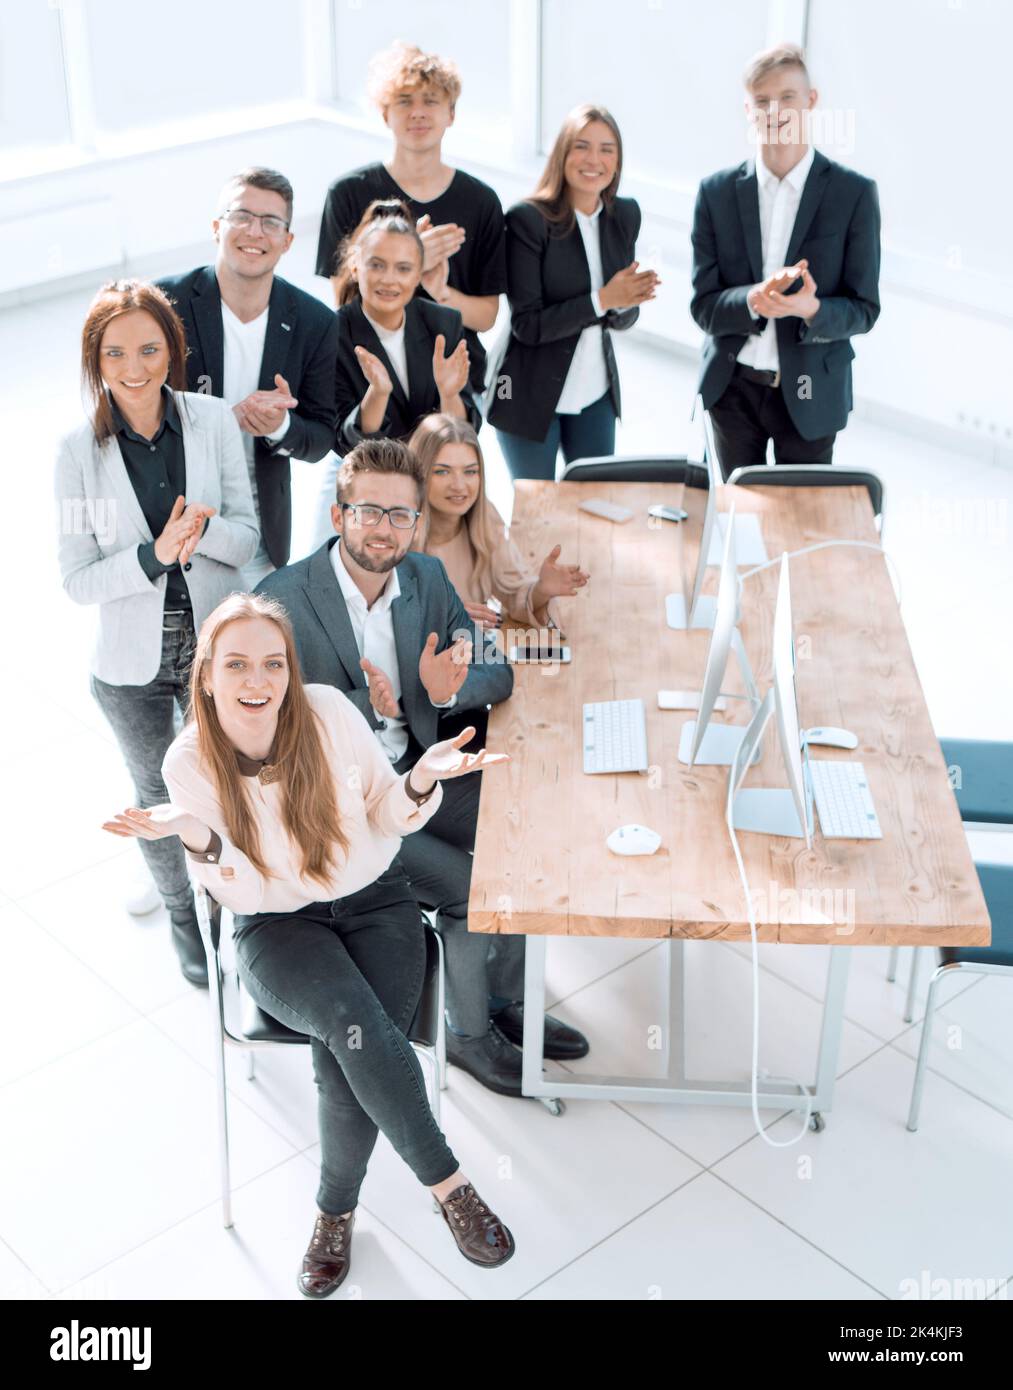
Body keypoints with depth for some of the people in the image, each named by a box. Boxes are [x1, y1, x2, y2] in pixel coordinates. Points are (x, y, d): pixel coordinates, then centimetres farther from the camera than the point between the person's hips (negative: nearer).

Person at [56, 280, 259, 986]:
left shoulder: (215, 421, -11)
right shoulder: (80, 450, -14)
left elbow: (247, 536, -7)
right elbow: (78, 578, -13)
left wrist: (203, 530, -29)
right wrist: (155, 554, -29)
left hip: (217, 646, 1)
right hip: (133, 664, 0)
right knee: (159, 796, 19)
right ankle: (184, 915, 45)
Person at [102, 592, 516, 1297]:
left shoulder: (330, 712, -13)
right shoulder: (191, 763, -11)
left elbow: (391, 818, 0)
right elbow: (244, 893, -10)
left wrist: (421, 780, -22)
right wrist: (195, 837, -29)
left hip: (376, 901, 1)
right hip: (278, 925, 0)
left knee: (347, 1064, -24)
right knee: (356, 1024, -32)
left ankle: (337, 1211, 4)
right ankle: (449, 1183, -12)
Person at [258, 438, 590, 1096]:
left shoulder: (427, 577, -1)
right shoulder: (282, 600, -19)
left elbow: (501, 672, 1)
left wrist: (450, 687, -22)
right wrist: (366, 707, -33)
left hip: (415, 772, 6)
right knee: (471, 887, -16)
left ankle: (507, 1000, 16)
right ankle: (469, 1031, 11)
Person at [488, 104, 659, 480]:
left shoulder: (625, 215, 1)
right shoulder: (527, 219, -16)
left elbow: (623, 318, 7)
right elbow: (527, 325, -18)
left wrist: (628, 301, -16)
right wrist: (602, 299, -25)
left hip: (597, 394, 5)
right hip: (533, 398, -5)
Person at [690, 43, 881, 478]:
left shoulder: (855, 193, -8)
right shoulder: (716, 192, -3)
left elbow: (864, 309, -6)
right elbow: (703, 306, -4)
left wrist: (811, 309, -27)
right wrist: (754, 299, -26)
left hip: (811, 392, -2)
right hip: (732, 388, 2)